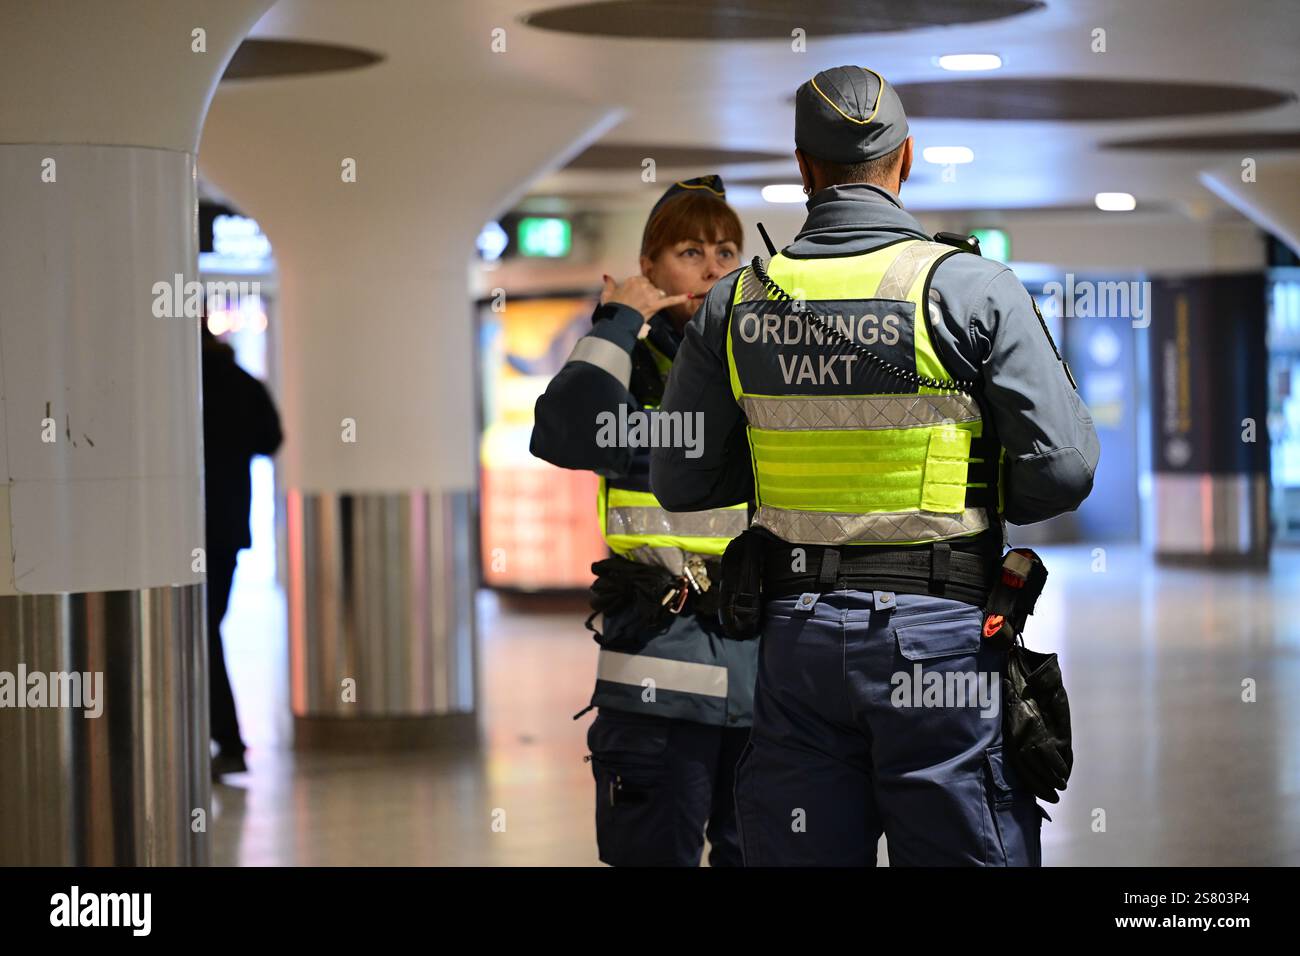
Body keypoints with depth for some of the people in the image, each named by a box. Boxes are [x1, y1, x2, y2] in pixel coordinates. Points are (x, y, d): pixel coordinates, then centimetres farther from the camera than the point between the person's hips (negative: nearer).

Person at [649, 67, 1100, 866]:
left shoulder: (735, 305, 3)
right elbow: (1063, 470, -10)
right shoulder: (974, 288, -7)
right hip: (939, 635, -3)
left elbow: (681, 481, 8)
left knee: (801, 856, 9)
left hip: (796, 634, 4)